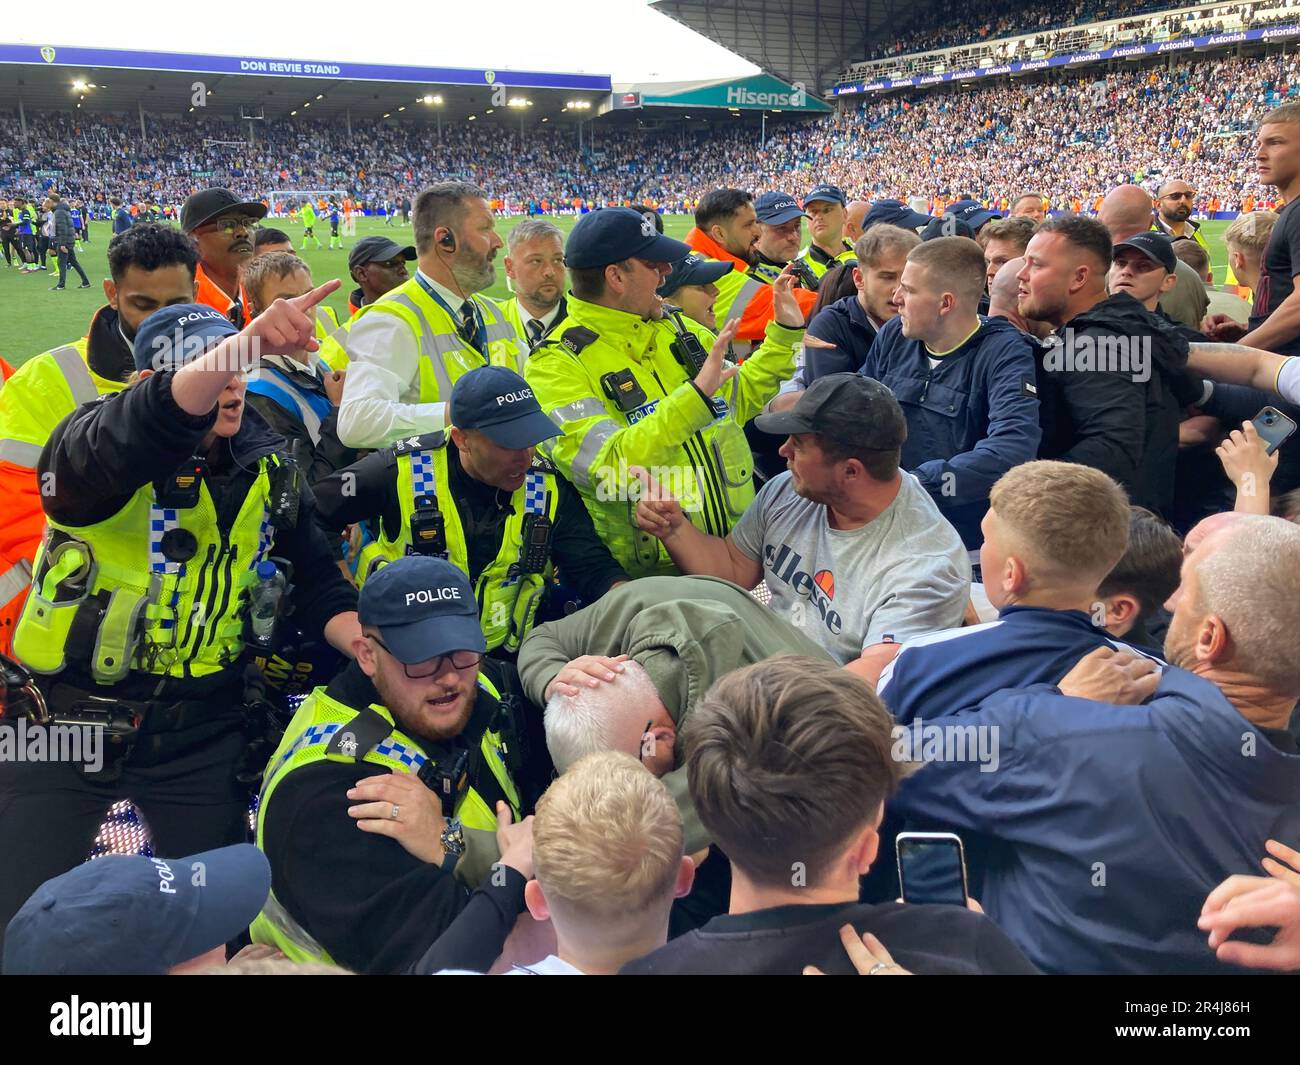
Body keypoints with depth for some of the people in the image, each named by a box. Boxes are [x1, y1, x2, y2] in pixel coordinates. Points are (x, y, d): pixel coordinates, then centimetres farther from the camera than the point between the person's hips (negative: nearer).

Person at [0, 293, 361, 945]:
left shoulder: (267, 469, 2)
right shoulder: (94, 445, -13)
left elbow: (317, 584, 5)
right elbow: (127, 440, -38)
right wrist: (247, 343, -53)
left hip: (199, 731, 4)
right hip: (68, 719, -3)